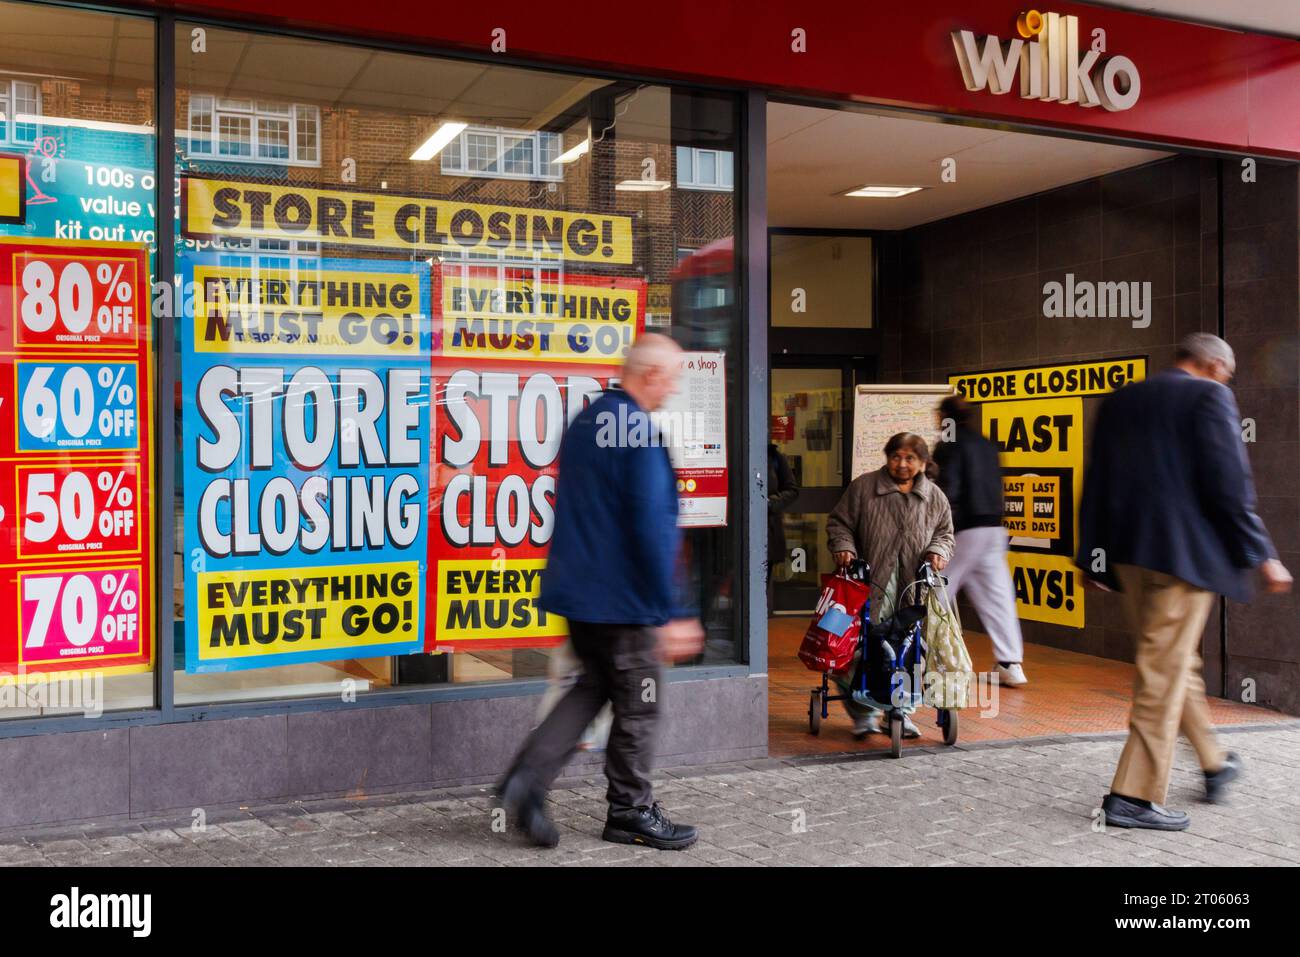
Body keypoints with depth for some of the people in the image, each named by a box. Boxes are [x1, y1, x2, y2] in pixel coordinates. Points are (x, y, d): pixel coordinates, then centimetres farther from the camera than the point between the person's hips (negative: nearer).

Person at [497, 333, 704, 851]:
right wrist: (671, 612, -19)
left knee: (594, 685, 20)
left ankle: (528, 777, 8)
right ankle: (631, 812, 21)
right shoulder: (641, 432, -18)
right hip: (623, 597, -8)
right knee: (636, 706, 7)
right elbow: (652, 528, -23)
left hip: (576, 590, 8)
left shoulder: (584, 421, 10)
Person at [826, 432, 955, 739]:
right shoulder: (863, 487, 2)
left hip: (912, 590, 3)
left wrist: (938, 550, 1)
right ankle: (864, 712, 10)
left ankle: (900, 711, 21)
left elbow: (945, 532, 21)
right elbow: (839, 522, 6)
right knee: (860, 650, -6)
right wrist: (843, 546, -11)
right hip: (869, 586, -2)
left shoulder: (934, 497, 11)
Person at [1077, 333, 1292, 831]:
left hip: (1126, 551, 7)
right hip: (1184, 550, -7)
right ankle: (1134, 795, -1)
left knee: (1175, 660, 20)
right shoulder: (1209, 396, -5)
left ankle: (1214, 763, 35)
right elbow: (1229, 483, -12)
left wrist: (1091, 554, 18)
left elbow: (1095, 483, 14)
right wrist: (1261, 554, -6)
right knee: (1166, 669, -3)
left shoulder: (1120, 400, 14)